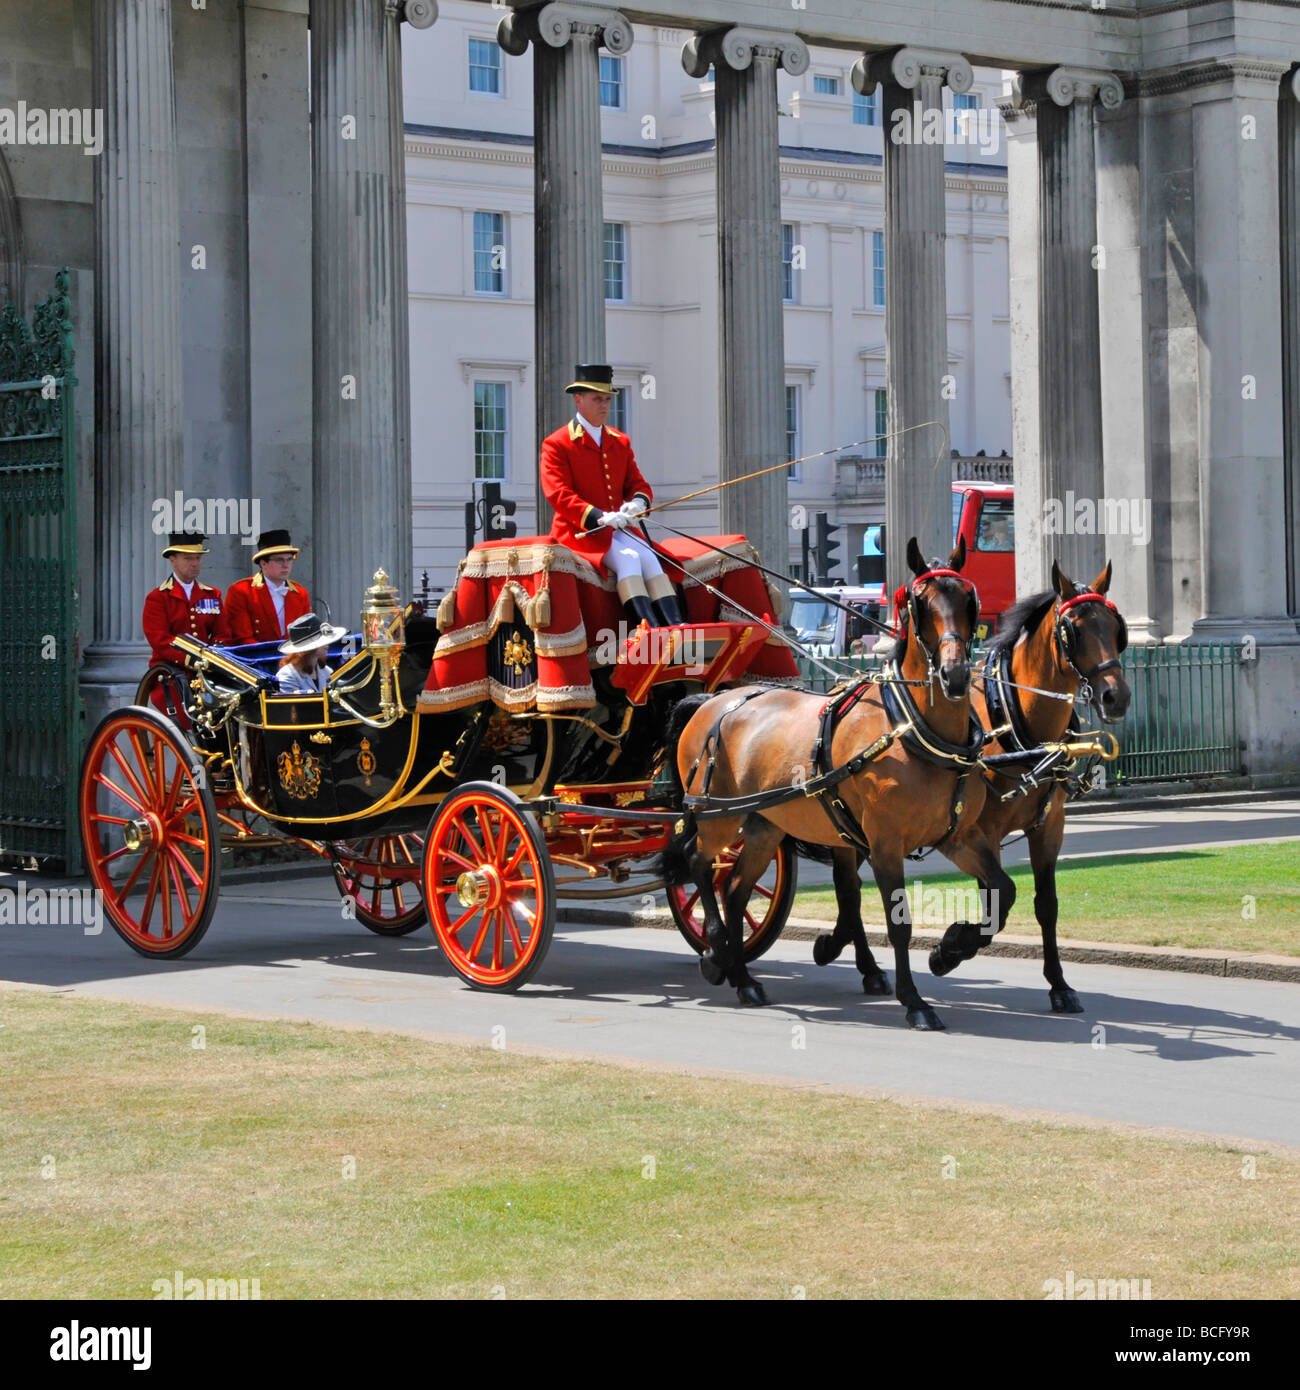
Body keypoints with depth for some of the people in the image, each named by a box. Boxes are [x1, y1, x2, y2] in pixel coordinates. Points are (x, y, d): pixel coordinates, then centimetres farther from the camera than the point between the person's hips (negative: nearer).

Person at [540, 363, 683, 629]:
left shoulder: (620, 442, 18)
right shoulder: (556, 444, -3)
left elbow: (637, 483, 17)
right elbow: (558, 495, -13)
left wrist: (638, 502, -11)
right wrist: (599, 517, -27)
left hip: (618, 528, 6)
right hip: (580, 532, -6)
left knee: (648, 557, -24)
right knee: (627, 557, -31)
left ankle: (676, 627, -38)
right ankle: (651, 630, -44)